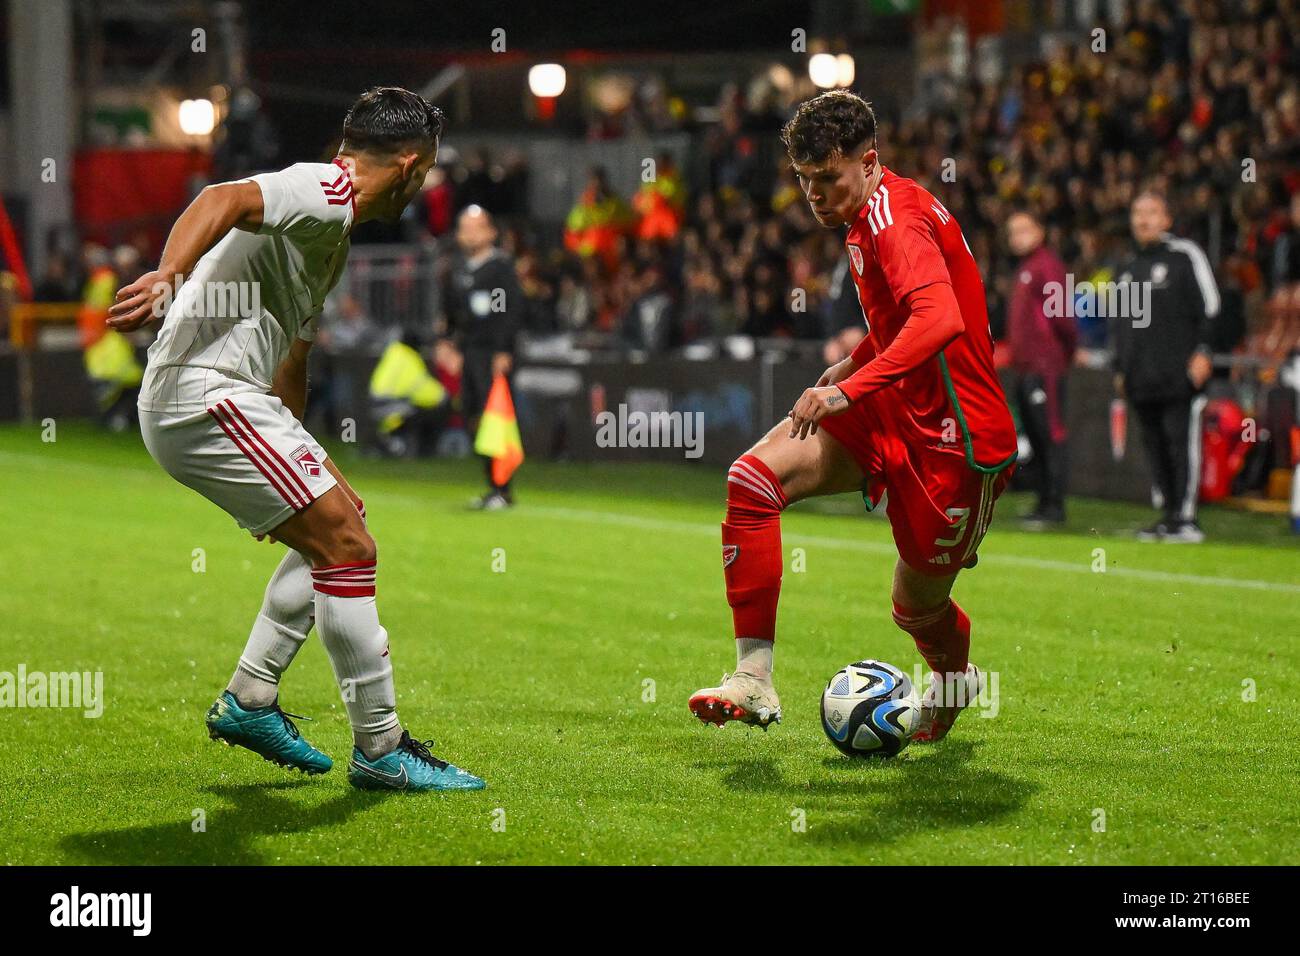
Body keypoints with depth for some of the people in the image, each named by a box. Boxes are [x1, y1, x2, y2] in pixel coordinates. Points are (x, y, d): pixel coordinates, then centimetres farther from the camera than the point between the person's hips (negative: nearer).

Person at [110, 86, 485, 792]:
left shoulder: (333, 232, 24)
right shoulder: (323, 192, -10)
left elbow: (293, 353, 33)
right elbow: (223, 200, -30)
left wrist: (297, 453, 36)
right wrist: (168, 275, -46)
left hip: (233, 401, 11)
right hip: (204, 396, -11)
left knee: (339, 522, 20)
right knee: (346, 544, -12)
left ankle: (249, 701, 22)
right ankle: (381, 750, -5)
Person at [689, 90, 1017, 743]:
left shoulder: (894, 217, -20)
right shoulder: (871, 216, 9)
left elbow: (941, 319, -38)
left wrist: (851, 388, -44)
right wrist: (856, 364, 17)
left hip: (953, 437, -9)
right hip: (893, 410, 9)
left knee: (918, 606, 6)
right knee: (754, 477, -14)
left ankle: (957, 676, 45)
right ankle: (753, 678, -14)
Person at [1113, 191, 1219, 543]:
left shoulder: (1185, 256, 0)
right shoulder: (1128, 268, 20)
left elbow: (1208, 307, -4)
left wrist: (1202, 351, -12)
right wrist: (1120, 367, 21)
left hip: (1180, 374, -7)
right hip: (1141, 378, 7)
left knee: (1182, 442, -8)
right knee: (1155, 447, 7)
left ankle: (1186, 518, -8)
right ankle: (1166, 515, 13)